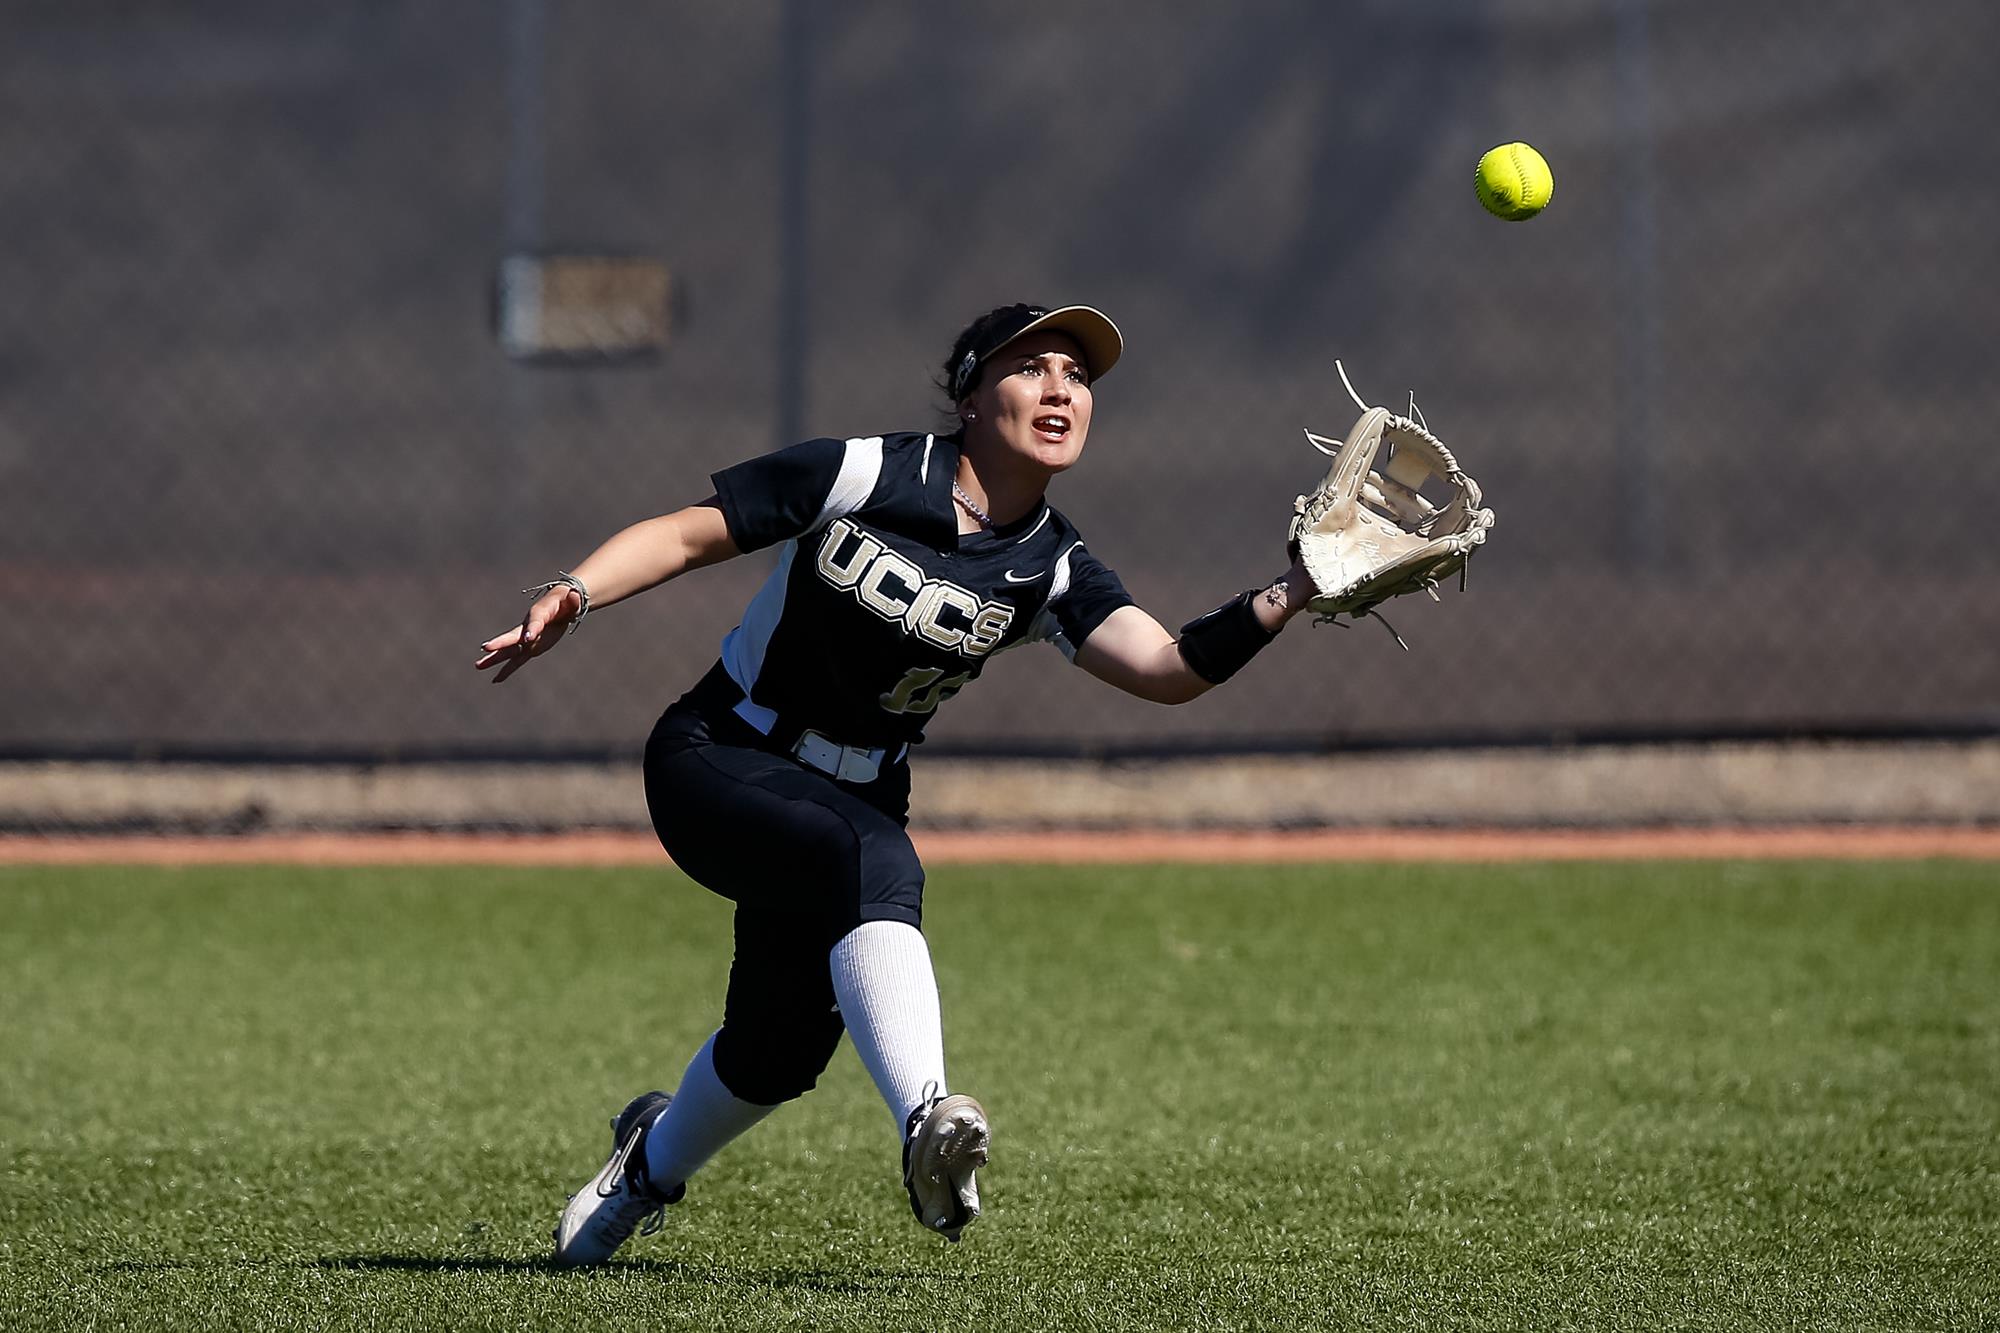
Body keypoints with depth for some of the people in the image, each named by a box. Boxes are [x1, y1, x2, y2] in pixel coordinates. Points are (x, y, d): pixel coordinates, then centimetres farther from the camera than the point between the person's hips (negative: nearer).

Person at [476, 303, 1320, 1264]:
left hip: (855, 794, 5)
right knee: (876, 863, -33)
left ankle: (652, 1163, 38)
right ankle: (926, 1121, -52)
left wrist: (1284, 600, -36)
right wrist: (574, 593, -26)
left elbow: (1169, 669, -22)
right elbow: (687, 534, -10)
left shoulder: (1052, 573, -6)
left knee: (783, 1045, 4)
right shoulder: (863, 476, -15)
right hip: (715, 761, -5)